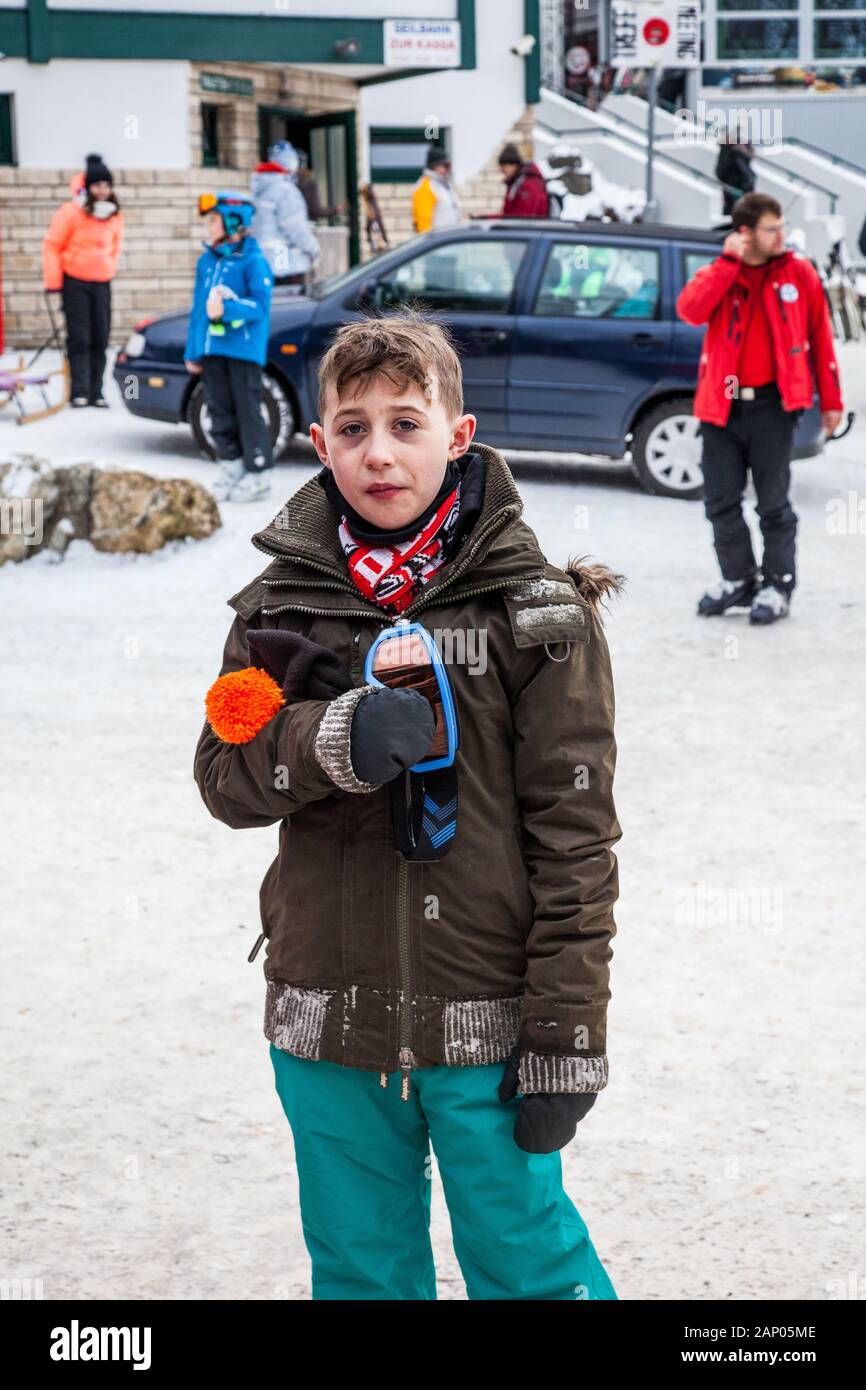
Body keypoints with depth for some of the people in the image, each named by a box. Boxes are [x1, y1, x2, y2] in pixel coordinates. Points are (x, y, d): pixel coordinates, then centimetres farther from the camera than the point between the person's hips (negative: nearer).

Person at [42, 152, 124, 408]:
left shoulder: (114, 214, 5)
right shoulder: (71, 212, -11)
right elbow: (52, 245, -6)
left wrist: (110, 267, 14)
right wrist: (53, 282, -8)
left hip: (102, 283, 5)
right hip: (74, 282, -5)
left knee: (100, 339, 3)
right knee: (79, 338, -7)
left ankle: (96, 392, 9)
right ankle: (79, 392, -5)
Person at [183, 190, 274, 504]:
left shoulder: (253, 262, -7)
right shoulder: (206, 261, 14)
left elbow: (260, 305, -13)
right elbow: (198, 308, 17)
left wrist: (226, 310, -27)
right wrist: (193, 352, 16)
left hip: (243, 350, -7)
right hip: (211, 351, 7)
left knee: (247, 410, -3)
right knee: (220, 411, 9)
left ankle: (259, 472, 2)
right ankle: (230, 465, 18)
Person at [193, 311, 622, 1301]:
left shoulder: (535, 611, -7)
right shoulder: (281, 601, 3)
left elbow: (575, 834, -8)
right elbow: (224, 775, 0)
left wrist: (565, 1033, -10)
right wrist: (332, 742, -21)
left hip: (485, 1024, -3)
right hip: (327, 1029, 3)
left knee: (526, 1266, 7)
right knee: (358, 1267, 18)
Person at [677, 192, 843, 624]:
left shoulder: (799, 273, 3)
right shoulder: (719, 274, 6)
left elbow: (820, 336, 5)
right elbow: (690, 310, -15)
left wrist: (830, 399, 4)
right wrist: (729, 262, -15)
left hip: (772, 405, -2)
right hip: (722, 405, 2)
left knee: (773, 502, 1)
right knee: (721, 502, 7)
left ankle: (778, 585, 12)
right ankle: (738, 579, 23)